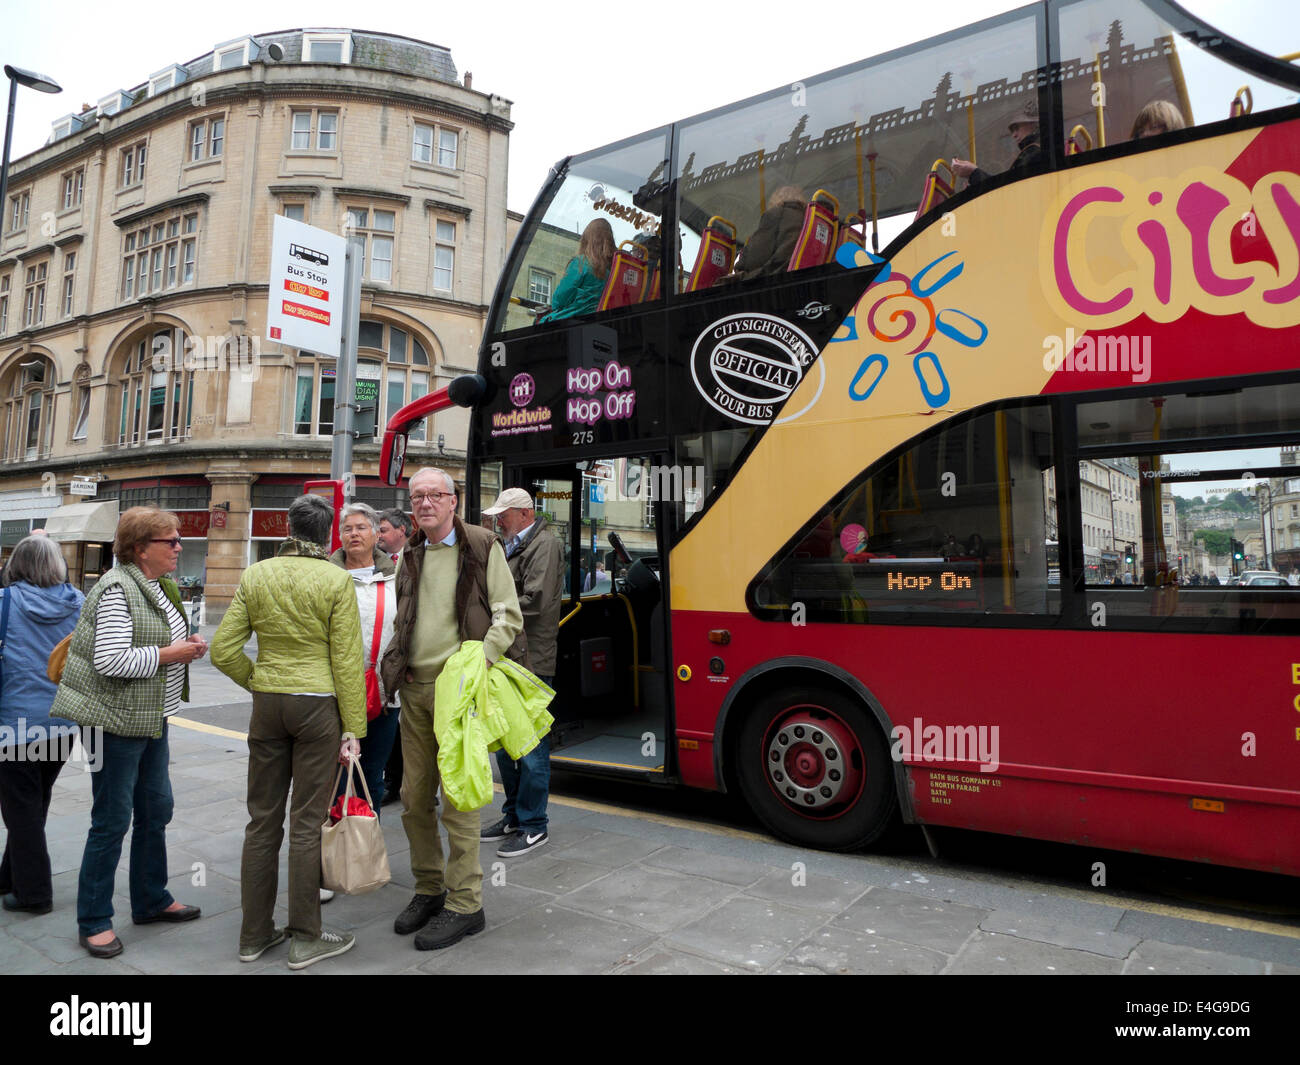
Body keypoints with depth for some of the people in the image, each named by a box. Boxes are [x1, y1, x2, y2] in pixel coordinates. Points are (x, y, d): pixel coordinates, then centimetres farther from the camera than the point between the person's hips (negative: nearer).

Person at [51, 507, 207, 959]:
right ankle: (93, 921, 17)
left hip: (152, 718, 9)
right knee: (112, 821, 1)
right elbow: (111, 660, -26)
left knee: (156, 810, 16)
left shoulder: (158, 586, 10)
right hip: (117, 719, -9)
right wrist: (169, 654, -18)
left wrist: (188, 645, 4)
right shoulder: (117, 590, -19)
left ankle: (151, 900, 31)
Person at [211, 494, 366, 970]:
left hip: (267, 704, 4)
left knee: (263, 818, 14)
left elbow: (223, 651, 1)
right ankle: (306, 939, 17)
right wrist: (353, 728, -5)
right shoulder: (336, 580, -11)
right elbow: (347, 661, -10)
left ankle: (254, 934, 27)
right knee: (307, 822, 5)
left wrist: (260, 683, 16)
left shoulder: (254, 576, 2)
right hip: (318, 705, -4)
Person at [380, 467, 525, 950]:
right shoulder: (409, 556, 13)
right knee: (414, 797, 13)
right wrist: (396, 663, 10)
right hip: (415, 691, 6)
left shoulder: (482, 547, -4)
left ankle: (464, 906, 12)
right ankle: (429, 888, 31)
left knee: (458, 801, -2)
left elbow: (508, 616, -6)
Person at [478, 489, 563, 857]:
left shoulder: (545, 544, -9)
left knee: (530, 746, -2)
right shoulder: (513, 547, 19)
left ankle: (533, 826, 10)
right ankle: (514, 816, 30)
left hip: (531, 662, -10)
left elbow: (533, 602, -19)